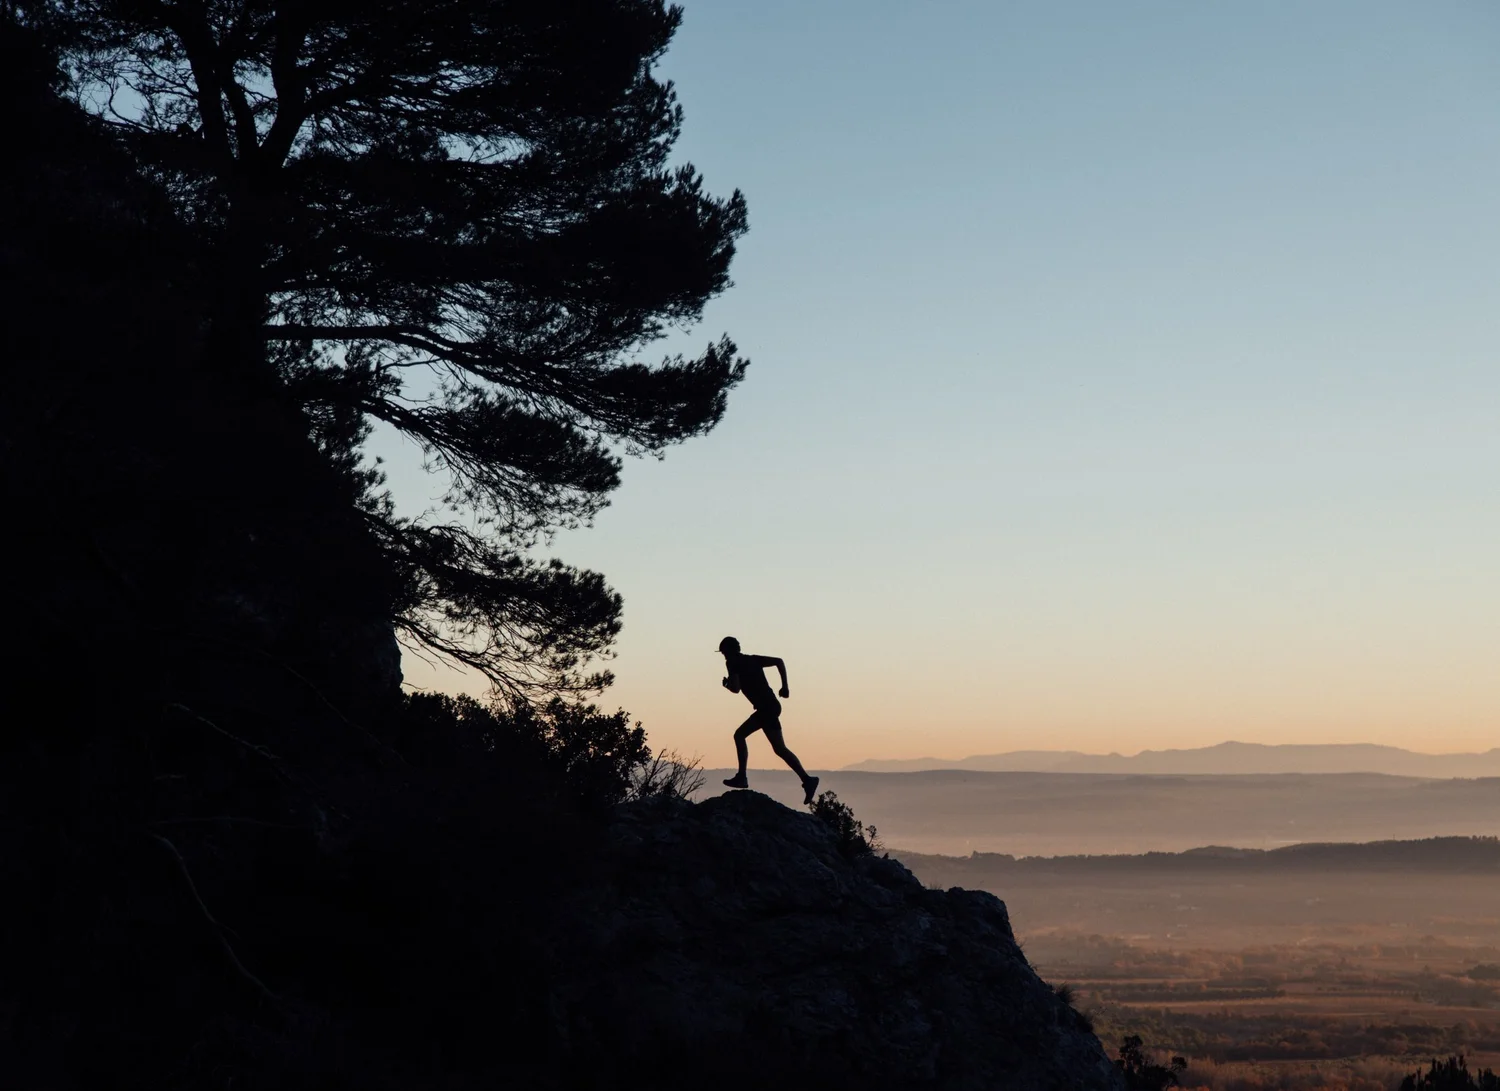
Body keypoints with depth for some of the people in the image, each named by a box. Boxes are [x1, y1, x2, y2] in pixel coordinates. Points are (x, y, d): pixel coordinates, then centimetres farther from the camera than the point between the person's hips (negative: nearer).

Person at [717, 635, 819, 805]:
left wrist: (726, 684, 9)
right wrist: (784, 686, 12)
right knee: (740, 735, 19)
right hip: (769, 706, 9)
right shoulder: (753, 659, 19)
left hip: (766, 708, -9)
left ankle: (807, 780, -21)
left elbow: (736, 688, -13)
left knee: (779, 748, -13)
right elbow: (779, 661, 13)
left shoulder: (732, 663, -2)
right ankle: (741, 777, 18)